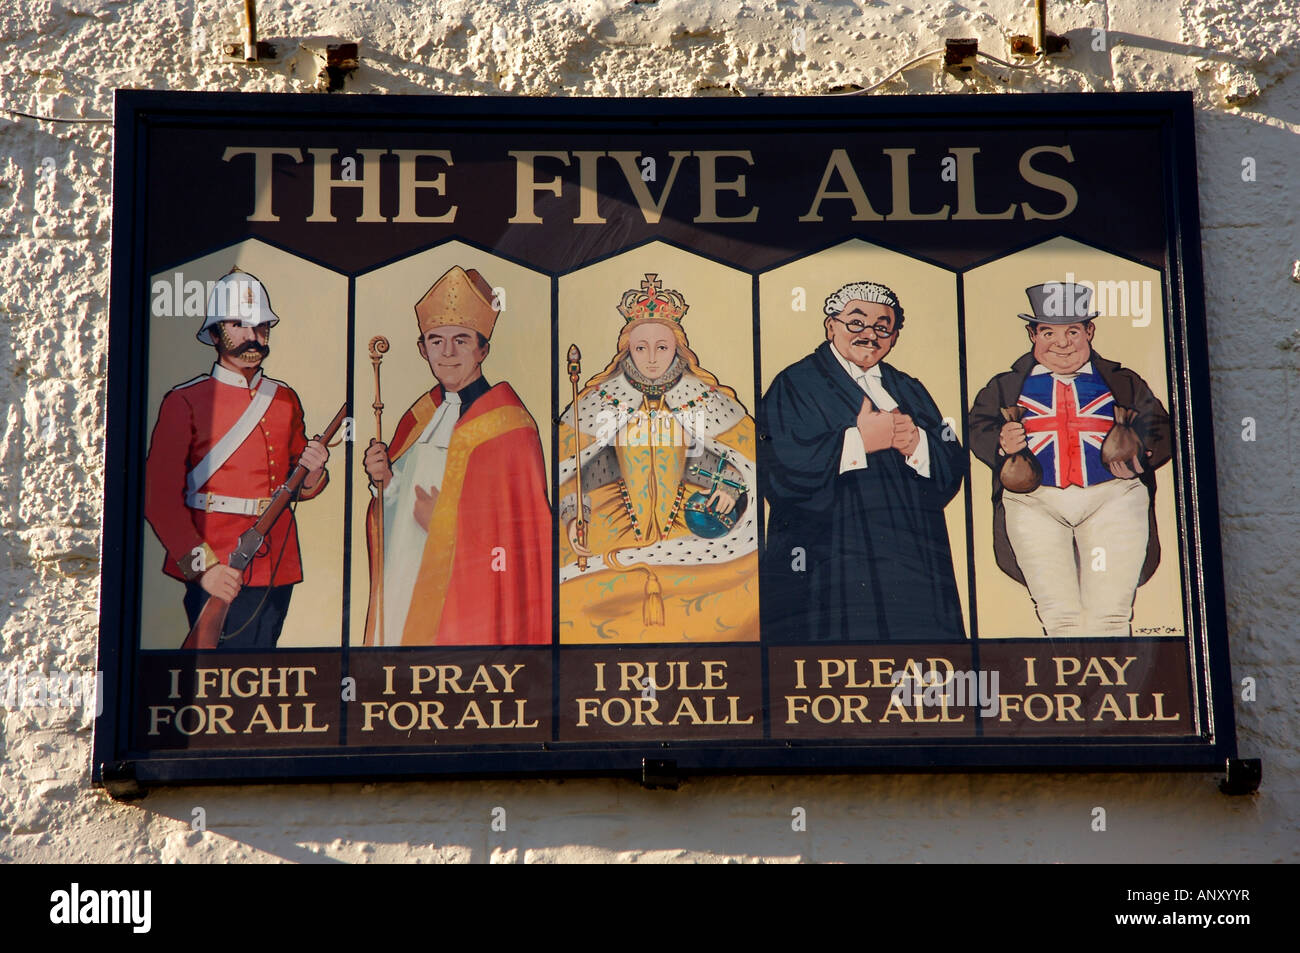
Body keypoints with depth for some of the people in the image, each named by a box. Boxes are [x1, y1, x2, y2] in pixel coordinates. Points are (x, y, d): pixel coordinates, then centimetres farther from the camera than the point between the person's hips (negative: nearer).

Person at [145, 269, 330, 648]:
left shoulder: (285, 399, 14)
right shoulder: (185, 401, -3)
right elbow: (160, 499, -9)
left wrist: (312, 472, -3)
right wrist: (203, 565, -19)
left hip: (278, 571, 5)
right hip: (217, 576, -5)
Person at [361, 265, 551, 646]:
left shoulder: (507, 425, -12)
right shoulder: (420, 416, 11)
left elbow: (520, 528, -13)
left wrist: (445, 524, -15)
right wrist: (386, 481, -2)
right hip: (405, 583, 7)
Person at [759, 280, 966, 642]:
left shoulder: (908, 391, 22)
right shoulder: (795, 386, 3)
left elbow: (953, 471, 12)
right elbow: (778, 473, -13)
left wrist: (918, 444, -9)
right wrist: (858, 441, -12)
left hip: (915, 568, 5)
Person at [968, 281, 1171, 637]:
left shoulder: (1124, 383, 21)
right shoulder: (1005, 387, 19)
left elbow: (1159, 429, 15)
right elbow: (979, 429, 12)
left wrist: (1140, 459, -6)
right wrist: (1000, 443, -11)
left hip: (1112, 497, 1)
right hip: (1034, 500, 0)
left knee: (1110, 615, -14)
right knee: (1059, 616, -15)